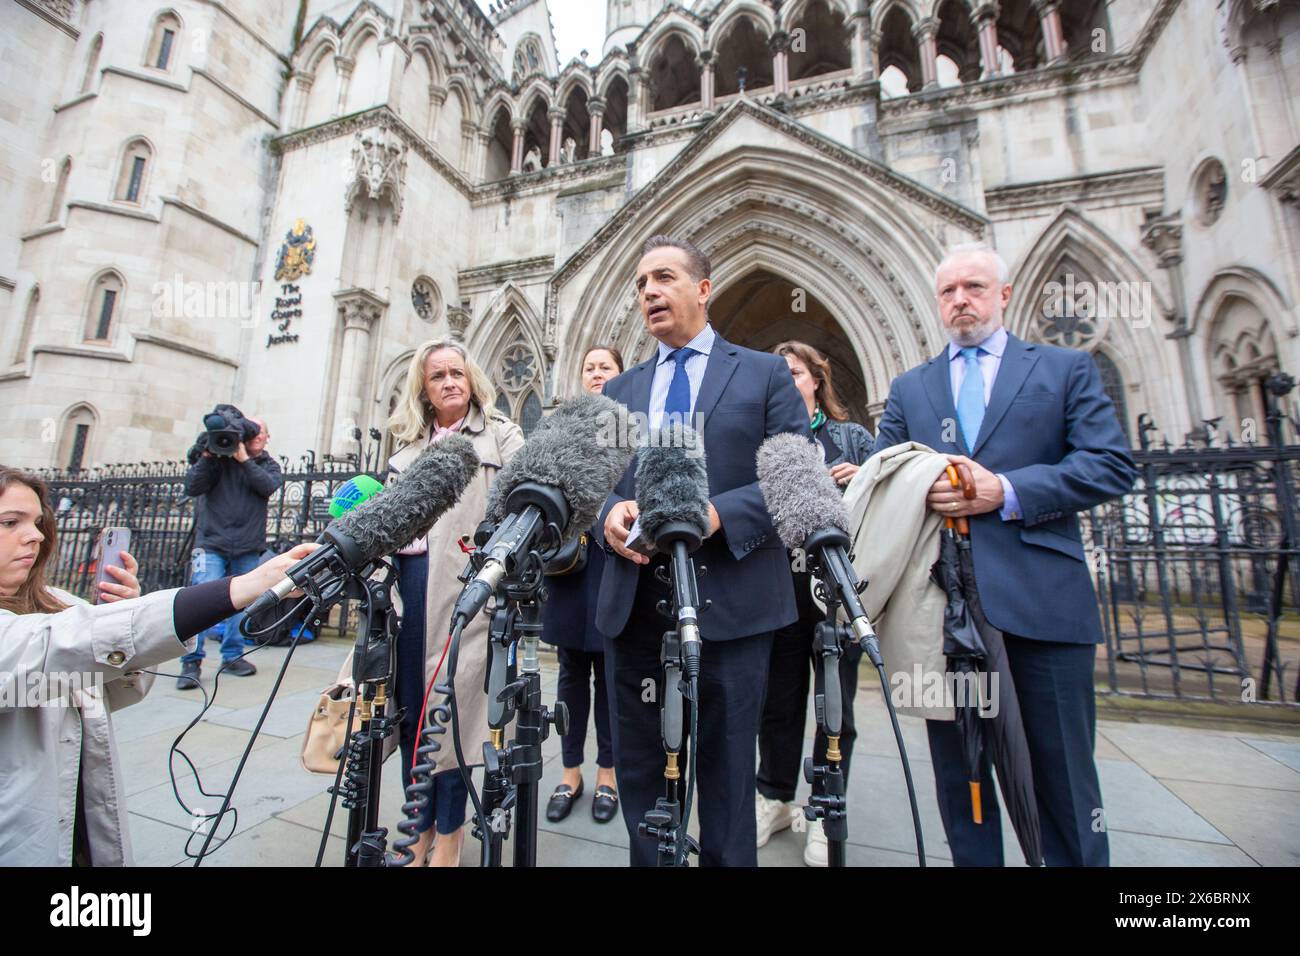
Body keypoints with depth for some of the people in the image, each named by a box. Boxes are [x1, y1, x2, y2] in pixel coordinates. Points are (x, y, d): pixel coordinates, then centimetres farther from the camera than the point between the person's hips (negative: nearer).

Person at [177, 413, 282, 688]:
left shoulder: (269, 466, 11)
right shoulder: (220, 459, 4)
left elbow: (268, 486, -10)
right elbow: (192, 488, -3)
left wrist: (244, 459, -16)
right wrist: (206, 457, -11)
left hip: (249, 548, 3)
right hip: (212, 542, -2)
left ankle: (232, 657, 19)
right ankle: (191, 662, -1)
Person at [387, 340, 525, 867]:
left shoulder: (501, 434, 5)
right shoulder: (409, 444, 20)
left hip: (464, 584, -5)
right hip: (409, 580, 5)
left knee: (451, 704, 0)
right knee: (410, 702, 9)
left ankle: (448, 832, 18)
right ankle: (421, 826, 26)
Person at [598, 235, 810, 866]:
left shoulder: (765, 373, 5)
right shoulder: (618, 392, 16)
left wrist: (718, 513, -19)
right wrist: (609, 513, -11)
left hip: (729, 603, -3)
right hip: (633, 604, 4)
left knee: (725, 772, 11)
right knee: (638, 768, 16)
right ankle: (648, 858, 39)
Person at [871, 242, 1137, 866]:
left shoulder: (1066, 368, 10)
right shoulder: (908, 388, 15)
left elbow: (1112, 465, -1)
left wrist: (1006, 492, -14)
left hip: (1042, 597, -1)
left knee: (1062, 770, 10)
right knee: (957, 768, 14)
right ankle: (973, 860, 31)